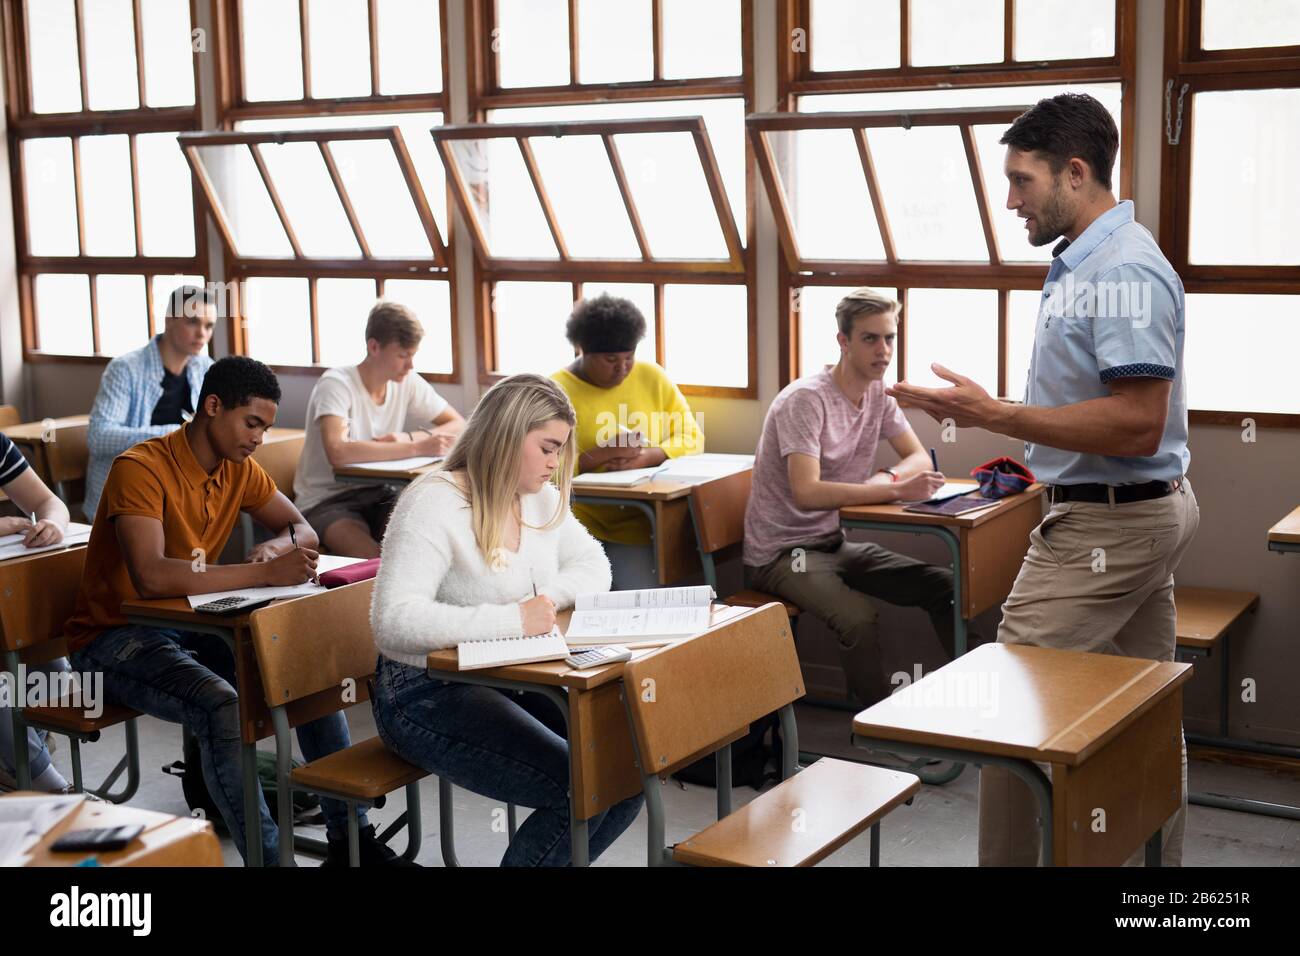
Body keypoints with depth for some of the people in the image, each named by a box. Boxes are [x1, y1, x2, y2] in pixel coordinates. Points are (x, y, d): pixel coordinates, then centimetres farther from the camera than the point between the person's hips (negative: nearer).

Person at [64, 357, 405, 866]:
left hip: (189, 624, 8)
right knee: (222, 705, -33)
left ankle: (348, 836, 2)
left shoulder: (240, 469, 2)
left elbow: (303, 531, 11)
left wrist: (276, 547, -14)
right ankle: (269, 856, -23)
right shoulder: (141, 468, -22)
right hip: (116, 637, -8)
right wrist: (265, 574, -37)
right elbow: (151, 576, -36)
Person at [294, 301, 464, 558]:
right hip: (327, 501, -5)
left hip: (377, 495, 5)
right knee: (376, 560, -32)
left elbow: (458, 426, 3)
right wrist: (416, 447, -31)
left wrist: (408, 438, -16)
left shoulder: (408, 383, 0)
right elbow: (338, 453, -33)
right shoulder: (336, 384, -17)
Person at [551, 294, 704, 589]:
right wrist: (602, 454, -22)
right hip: (579, 520, -2)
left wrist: (645, 457, -14)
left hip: (637, 523, 3)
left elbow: (692, 438, 5)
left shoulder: (652, 377, 9)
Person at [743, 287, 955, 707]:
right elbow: (806, 493, -31)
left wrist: (885, 477, -13)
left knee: (945, 586, -6)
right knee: (859, 617, -33)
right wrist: (894, 491, -34)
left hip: (834, 542, 8)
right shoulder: (805, 400, -21)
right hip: (782, 552, -8)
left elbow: (920, 458, 10)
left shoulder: (878, 393, 4)